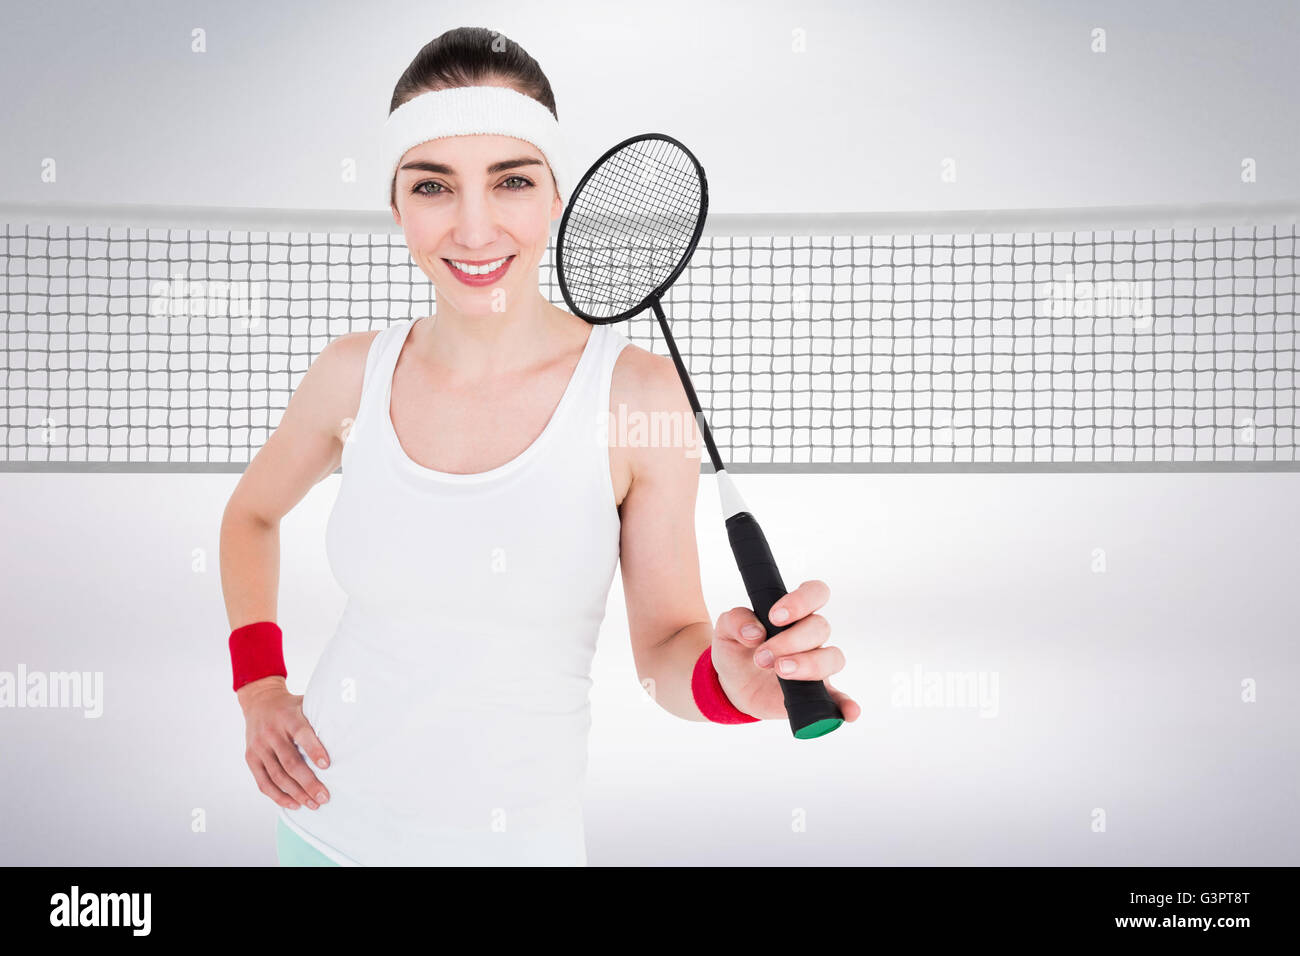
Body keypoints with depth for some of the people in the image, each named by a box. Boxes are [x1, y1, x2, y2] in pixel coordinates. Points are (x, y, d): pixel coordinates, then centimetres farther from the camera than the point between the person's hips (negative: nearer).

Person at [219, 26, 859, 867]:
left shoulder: (639, 393, -16)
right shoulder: (354, 374, -7)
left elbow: (663, 644, -9)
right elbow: (253, 515, 12)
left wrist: (729, 675, -29)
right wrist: (259, 685, 1)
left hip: (512, 837, -2)